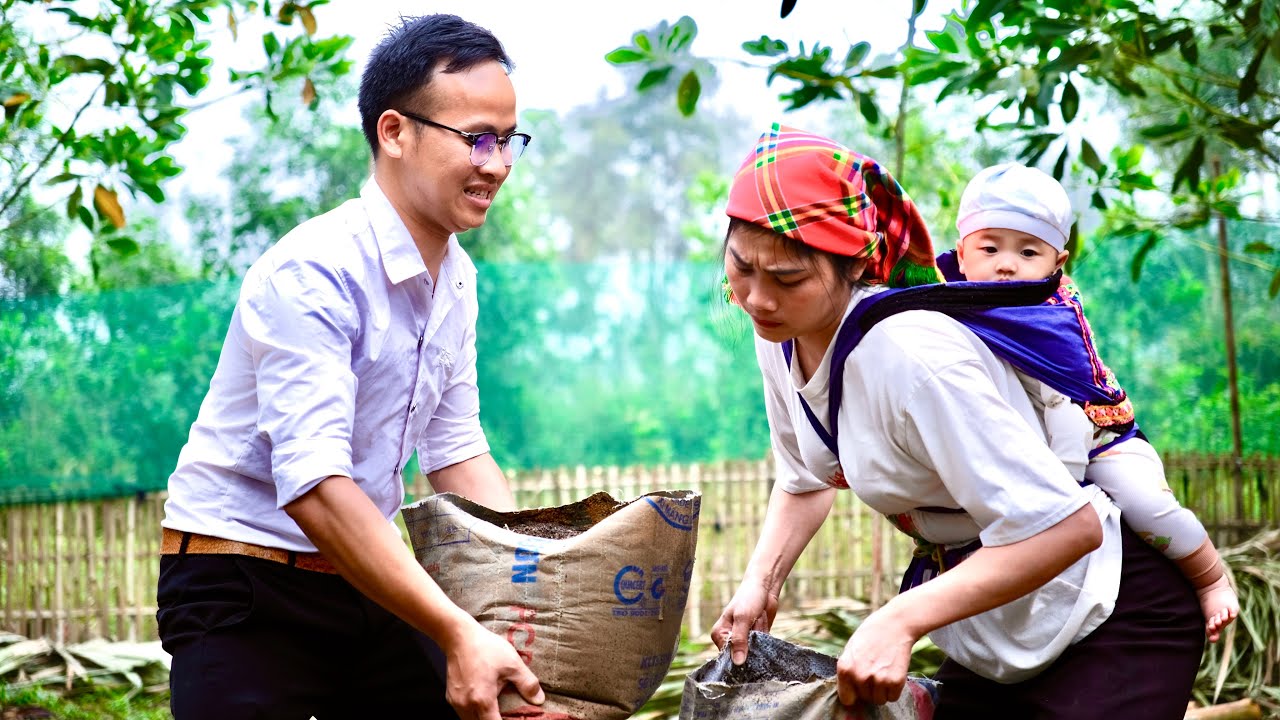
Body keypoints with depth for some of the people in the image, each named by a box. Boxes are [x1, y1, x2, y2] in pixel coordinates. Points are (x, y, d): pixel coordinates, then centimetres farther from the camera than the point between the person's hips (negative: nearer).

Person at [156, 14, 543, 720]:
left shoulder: (455, 277, 5)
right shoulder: (312, 274, -22)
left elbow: (457, 454, 8)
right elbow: (314, 485, -30)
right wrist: (457, 634, -33)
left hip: (361, 576, 7)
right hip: (245, 589, -7)